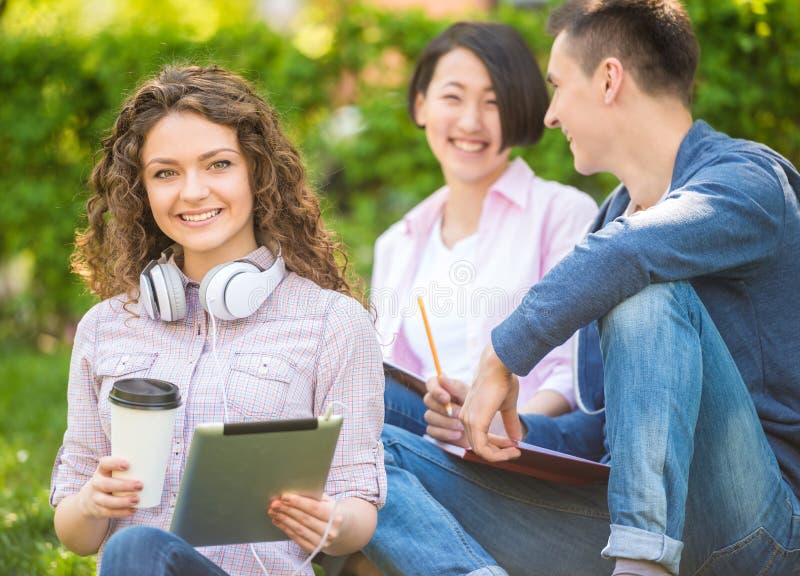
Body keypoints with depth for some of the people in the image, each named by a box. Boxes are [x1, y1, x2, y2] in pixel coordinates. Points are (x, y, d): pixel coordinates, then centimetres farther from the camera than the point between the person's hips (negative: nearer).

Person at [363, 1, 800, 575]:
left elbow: (626, 252, -31)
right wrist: (516, 431, 6)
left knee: (649, 287, -30)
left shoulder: (747, 178, -7)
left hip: (751, 529, -7)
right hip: (625, 512, 8)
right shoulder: (616, 215, 20)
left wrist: (502, 360, -22)